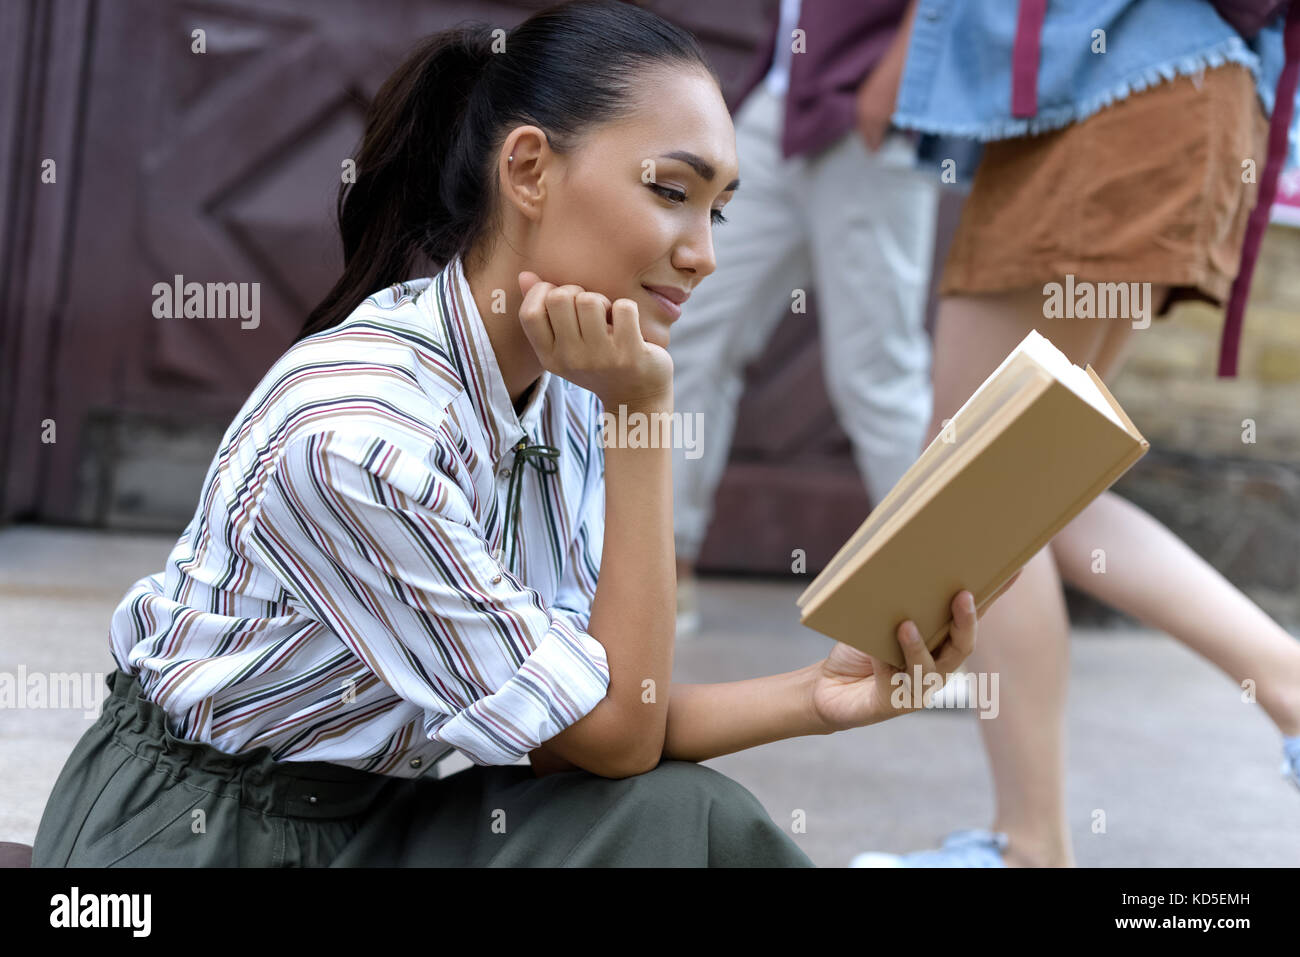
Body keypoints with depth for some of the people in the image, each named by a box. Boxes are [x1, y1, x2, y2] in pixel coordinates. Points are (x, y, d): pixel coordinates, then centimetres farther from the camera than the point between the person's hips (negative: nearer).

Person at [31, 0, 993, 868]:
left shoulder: (565, 392, -4)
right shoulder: (352, 431, -28)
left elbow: (595, 711, -4)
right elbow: (612, 737, -21)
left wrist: (815, 698, -17)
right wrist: (642, 414, -24)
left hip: (366, 815, 7)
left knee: (691, 818, -16)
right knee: (673, 818, -20)